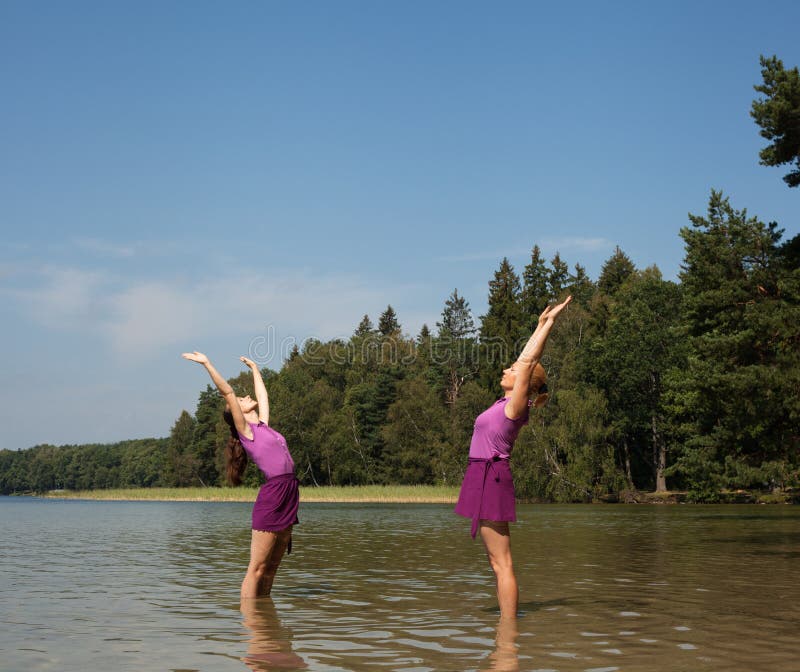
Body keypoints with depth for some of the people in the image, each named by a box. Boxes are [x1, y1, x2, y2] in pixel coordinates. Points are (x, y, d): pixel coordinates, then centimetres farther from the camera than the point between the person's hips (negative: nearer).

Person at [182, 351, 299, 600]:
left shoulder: (263, 426, 20)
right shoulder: (245, 430, 1)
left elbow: (262, 396, 34)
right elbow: (227, 392, -5)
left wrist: (254, 368, 42)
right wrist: (207, 363, -3)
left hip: (288, 495, 8)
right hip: (272, 496, -8)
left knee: (271, 568, 9)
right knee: (257, 568, -6)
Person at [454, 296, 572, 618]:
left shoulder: (516, 406, -10)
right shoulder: (507, 403, 13)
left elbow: (528, 361, -13)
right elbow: (525, 359, 21)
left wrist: (549, 322, -9)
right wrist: (541, 324, 25)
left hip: (492, 478, -10)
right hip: (484, 478, 10)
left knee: (501, 563, -8)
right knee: (498, 562, 12)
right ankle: (507, 622, 16)